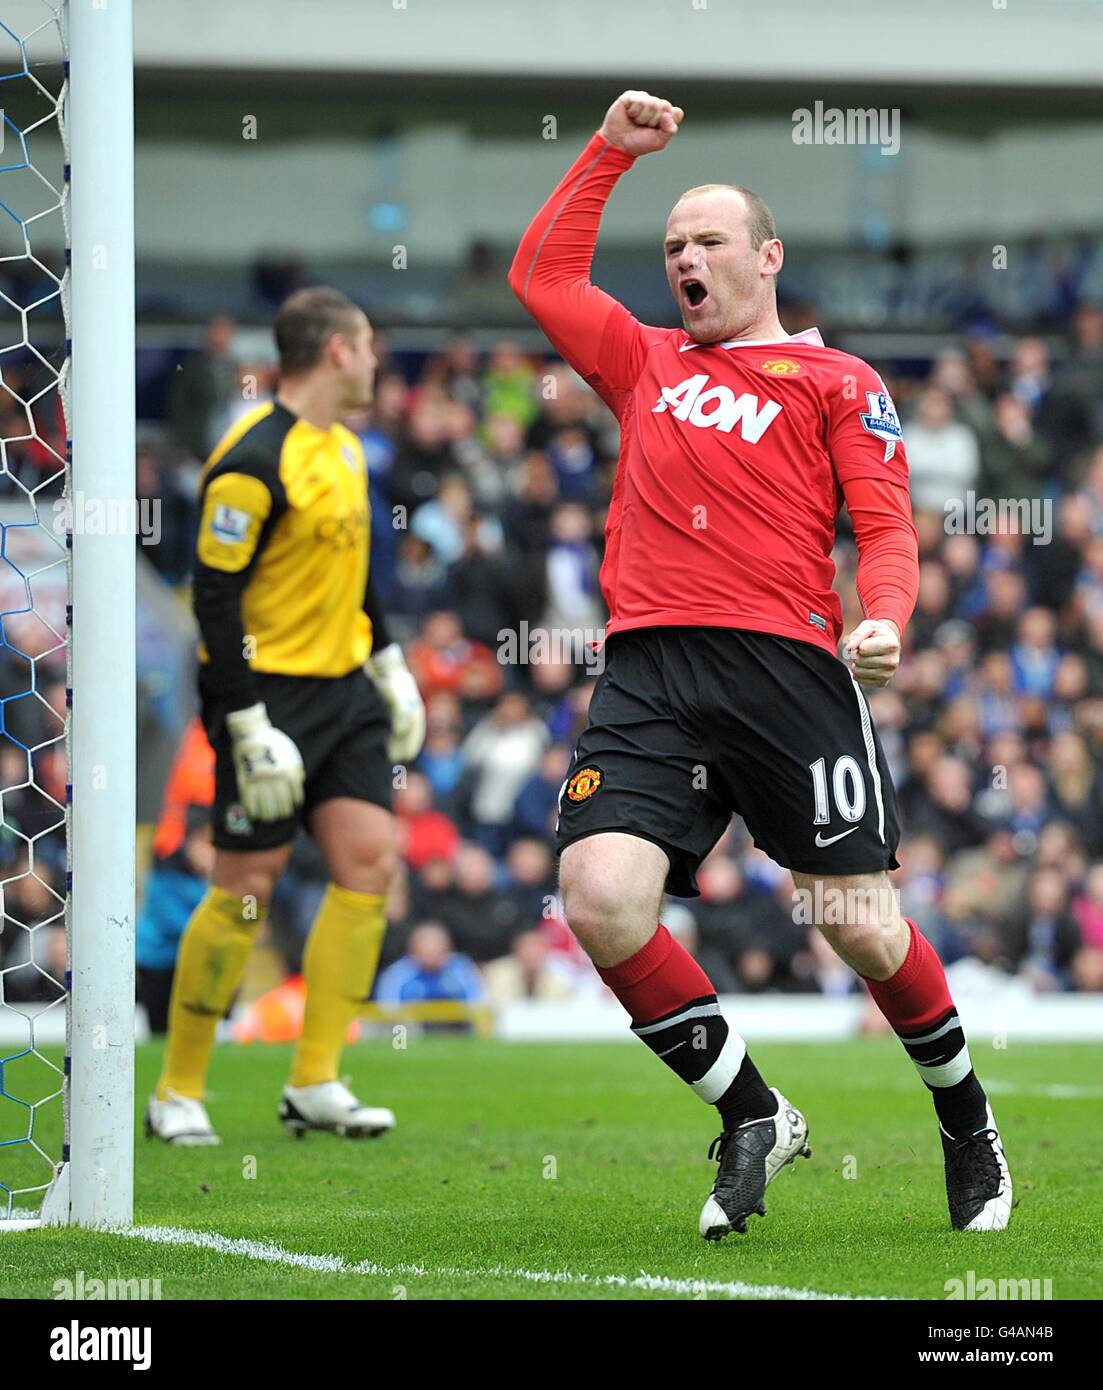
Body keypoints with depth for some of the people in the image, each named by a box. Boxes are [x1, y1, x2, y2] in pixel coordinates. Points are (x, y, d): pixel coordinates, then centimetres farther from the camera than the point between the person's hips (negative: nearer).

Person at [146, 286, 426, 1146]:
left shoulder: (345, 447, 11)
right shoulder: (255, 462, -18)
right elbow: (216, 596, -19)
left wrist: (388, 663, 22)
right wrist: (248, 727, -22)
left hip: (343, 689, 8)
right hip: (270, 692, -8)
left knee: (369, 861, -3)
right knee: (248, 889, -5)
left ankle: (315, 1084, 2)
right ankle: (179, 1092, 8)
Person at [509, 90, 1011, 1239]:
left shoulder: (836, 380, 13)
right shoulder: (647, 365, 25)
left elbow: (884, 522, 4)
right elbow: (541, 275, 32)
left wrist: (884, 619, -15)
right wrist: (609, 152, 28)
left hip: (785, 666, -3)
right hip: (646, 670, 4)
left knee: (861, 928, -6)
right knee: (601, 903, -17)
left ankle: (965, 1115, 22)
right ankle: (752, 1119, 1)